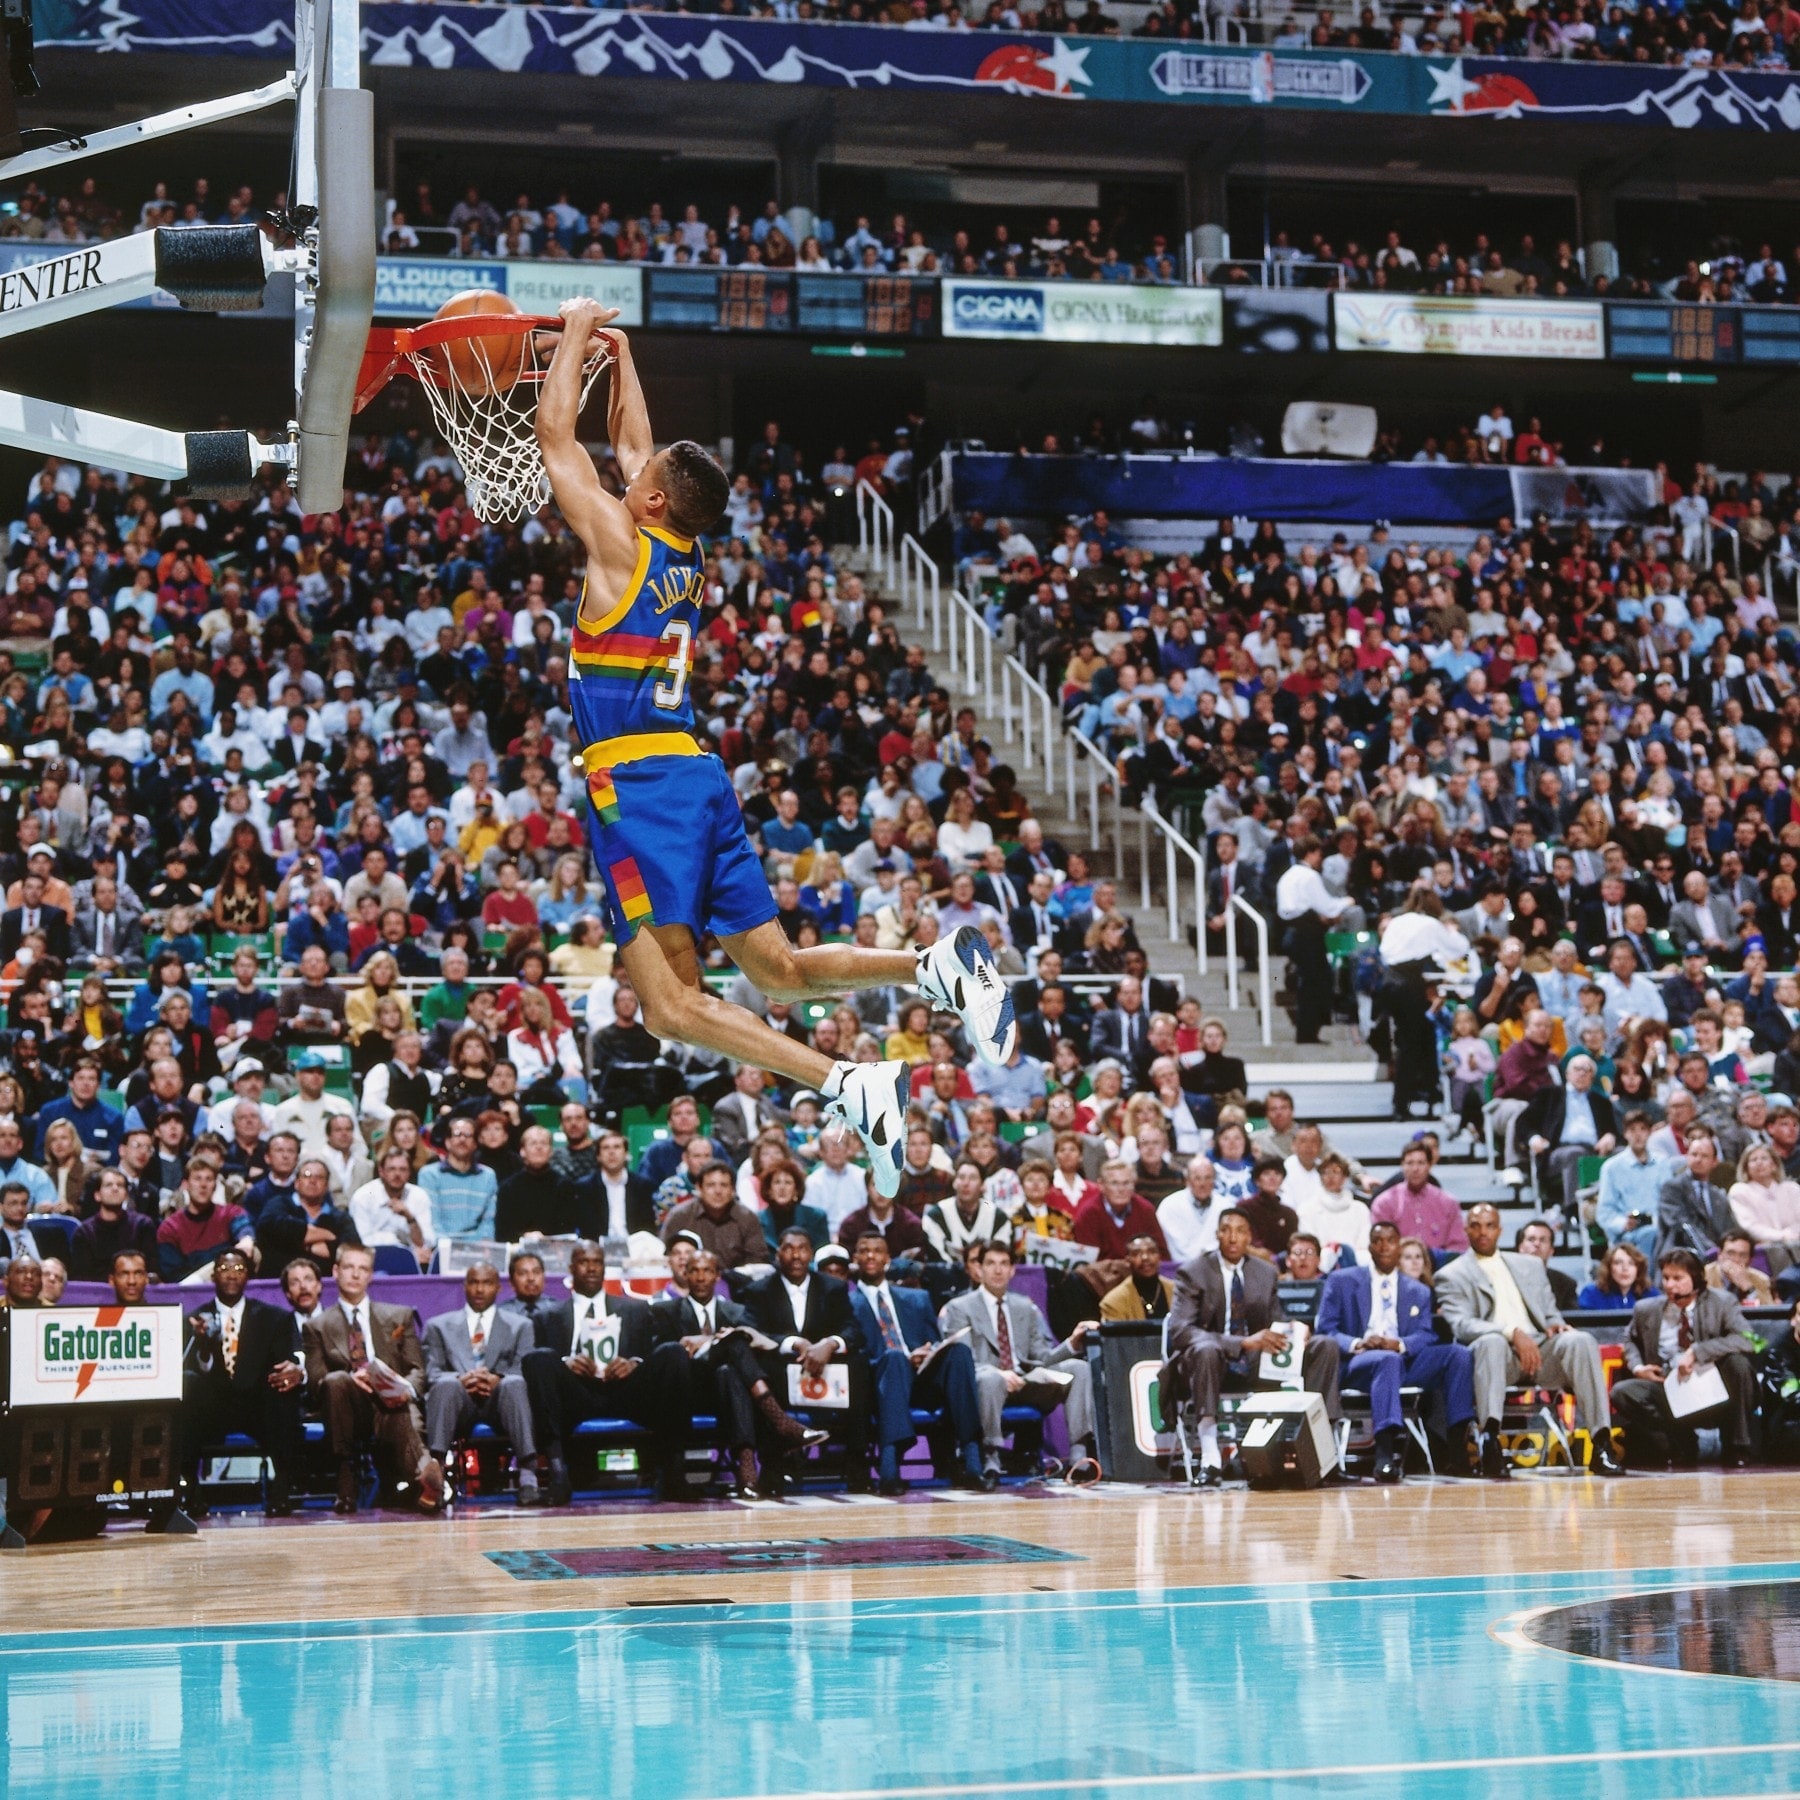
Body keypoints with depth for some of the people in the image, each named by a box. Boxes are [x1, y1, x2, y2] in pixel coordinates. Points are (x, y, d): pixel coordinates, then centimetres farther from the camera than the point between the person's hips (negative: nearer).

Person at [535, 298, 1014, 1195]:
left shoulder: (619, 541, -5)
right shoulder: (686, 555, 14)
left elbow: (555, 432, 2)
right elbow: (630, 444, 30)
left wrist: (579, 331, 13)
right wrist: (620, 353, 34)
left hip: (638, 785, -8)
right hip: (698, 778, 8)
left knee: (671, 1002, -13)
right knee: (781, 971, 10)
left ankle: (845, 1085, -29)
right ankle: (933, 966, -13)